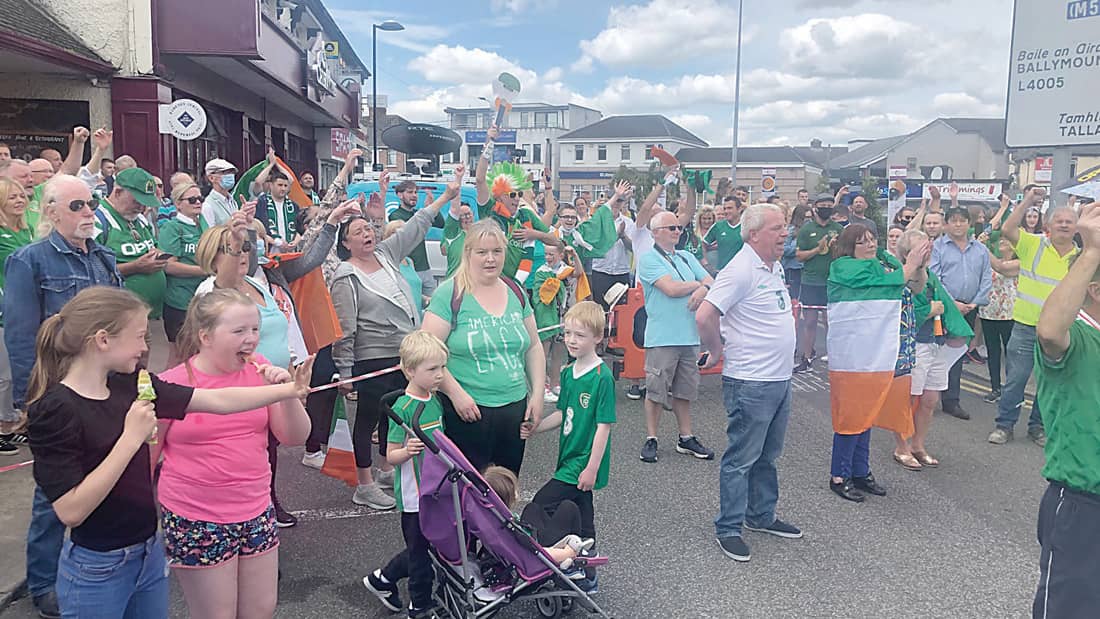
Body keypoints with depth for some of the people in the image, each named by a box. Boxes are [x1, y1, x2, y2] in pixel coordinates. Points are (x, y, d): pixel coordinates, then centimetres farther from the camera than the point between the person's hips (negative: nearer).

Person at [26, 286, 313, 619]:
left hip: (151, 554, 7)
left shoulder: (130, 385, -1)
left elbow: (217, 401, 1)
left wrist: (289, 389, -2)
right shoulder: (54, 410, -19)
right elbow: (71, 511, -24)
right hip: (97, 570, -7)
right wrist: (131, 437, -26)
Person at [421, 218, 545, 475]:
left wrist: (538, 394, 7)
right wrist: (456, 394, -17)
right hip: (468, 410, -5)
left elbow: (534, 347, 14)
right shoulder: (450, 294, -9)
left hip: (515, 407, 5)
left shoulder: (516, 292, 8)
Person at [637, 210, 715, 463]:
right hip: (662, 337, -6)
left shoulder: (687, 258, 17)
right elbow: (671, 289, -17)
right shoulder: (649, 259, -5)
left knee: (684, 390, 13)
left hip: (689, 335, 6)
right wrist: (697, 284, 0)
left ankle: (686, 438, 23)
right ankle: (651, 440, 11)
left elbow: (713, 282, 11)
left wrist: (703, 289, -12)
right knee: (656, 391, -1)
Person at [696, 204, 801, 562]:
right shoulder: (741, 271, -19)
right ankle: (728, 529, 13)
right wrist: (717, 352, -12)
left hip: (779, 378, 9)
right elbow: (705, 316, -26)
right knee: (741, 458, 1)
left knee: (767, 455, 20)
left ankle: (761, 516, 36)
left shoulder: (775, 267, 11)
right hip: (750, 382, -9)